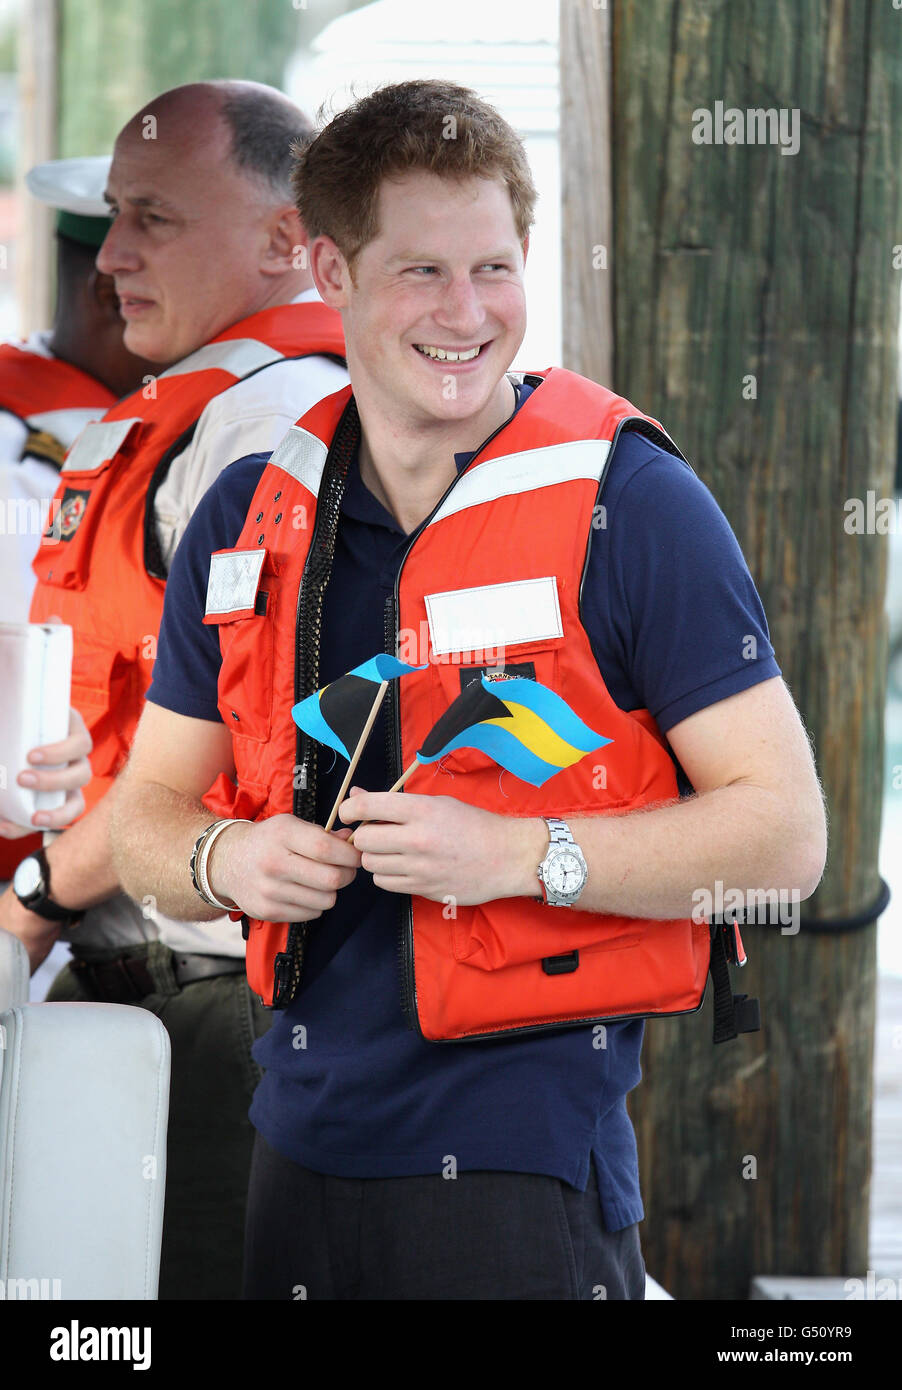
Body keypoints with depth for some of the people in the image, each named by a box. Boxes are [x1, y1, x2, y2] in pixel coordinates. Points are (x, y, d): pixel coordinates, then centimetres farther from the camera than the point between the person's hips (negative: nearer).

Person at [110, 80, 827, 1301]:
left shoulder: (632, 502, -6)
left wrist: (516, 853, -20)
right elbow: (148, 815, 15)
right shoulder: (246, 517, 9)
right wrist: (226, 861, -8)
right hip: (302, 1142, 5)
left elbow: (785, 833, -9)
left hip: (522, 1151, -4)